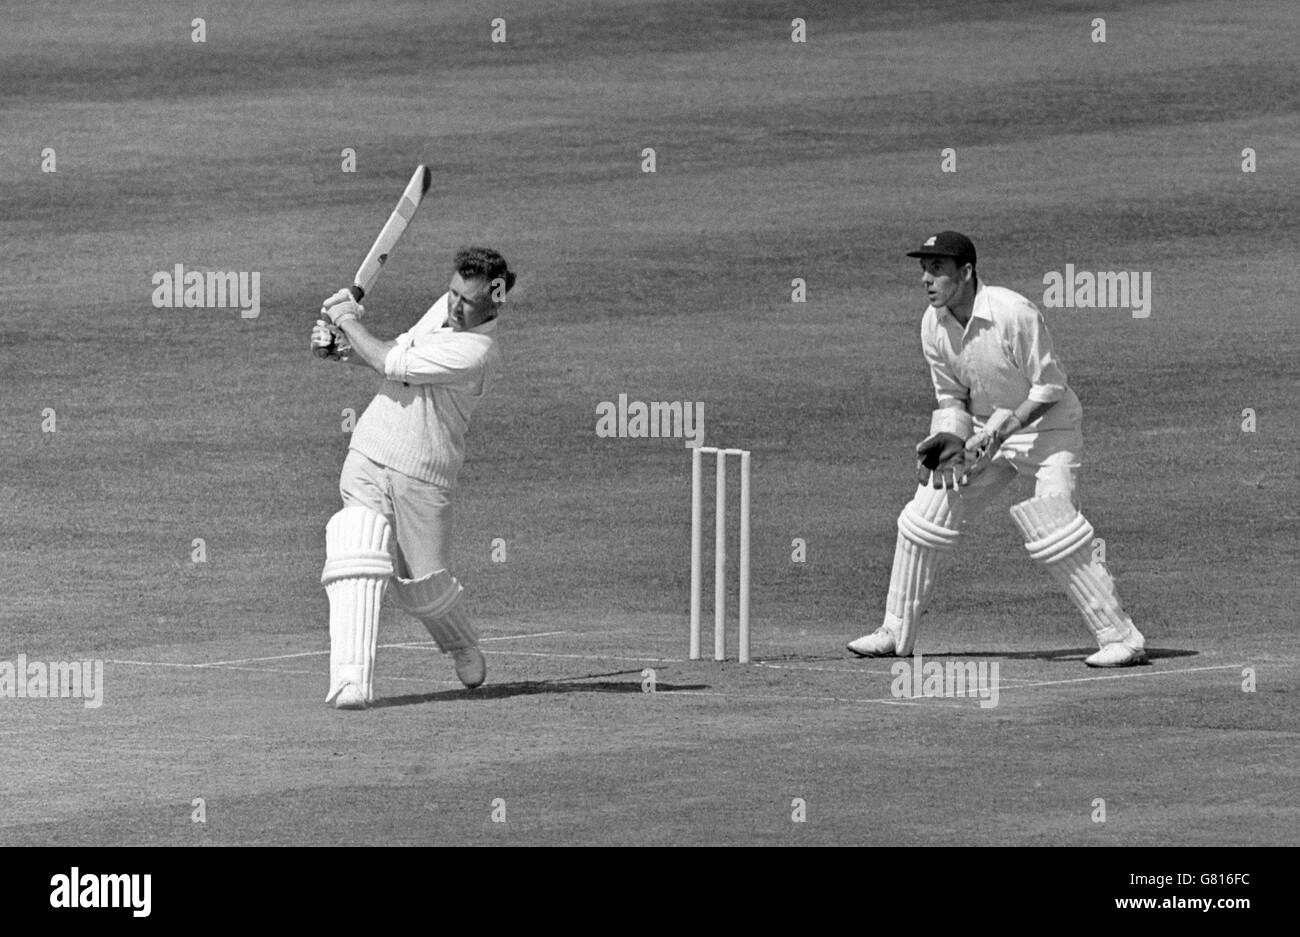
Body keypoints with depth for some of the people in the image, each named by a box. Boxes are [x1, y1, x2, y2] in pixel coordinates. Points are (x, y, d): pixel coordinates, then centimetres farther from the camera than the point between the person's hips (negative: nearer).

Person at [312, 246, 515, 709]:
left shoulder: (477, 352, -21)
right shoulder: (445, 306, 5)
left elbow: (393, 364, -22)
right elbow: (399, 352, 21)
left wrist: (348, 320, -8)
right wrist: (341, 347, 5)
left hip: (422, 479, -5)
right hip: (367, 459, 5)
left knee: (422, 586, 9)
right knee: (357, 565, -15)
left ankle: (463, 648, 43)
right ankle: (351, 681, -23)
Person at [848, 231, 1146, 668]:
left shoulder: (1014, 314, -26)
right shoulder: (933, 325, -5)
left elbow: (1050, 386, -19)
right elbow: (951, 396, 6)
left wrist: (1007, 423, -29)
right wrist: (950, 437, -13)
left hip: (1044, 425, -7)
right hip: (983, 431, 7)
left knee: (1053, 533, -22)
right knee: (923, 517, 4)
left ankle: (1121, 637, -16)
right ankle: (896, 633, 18)